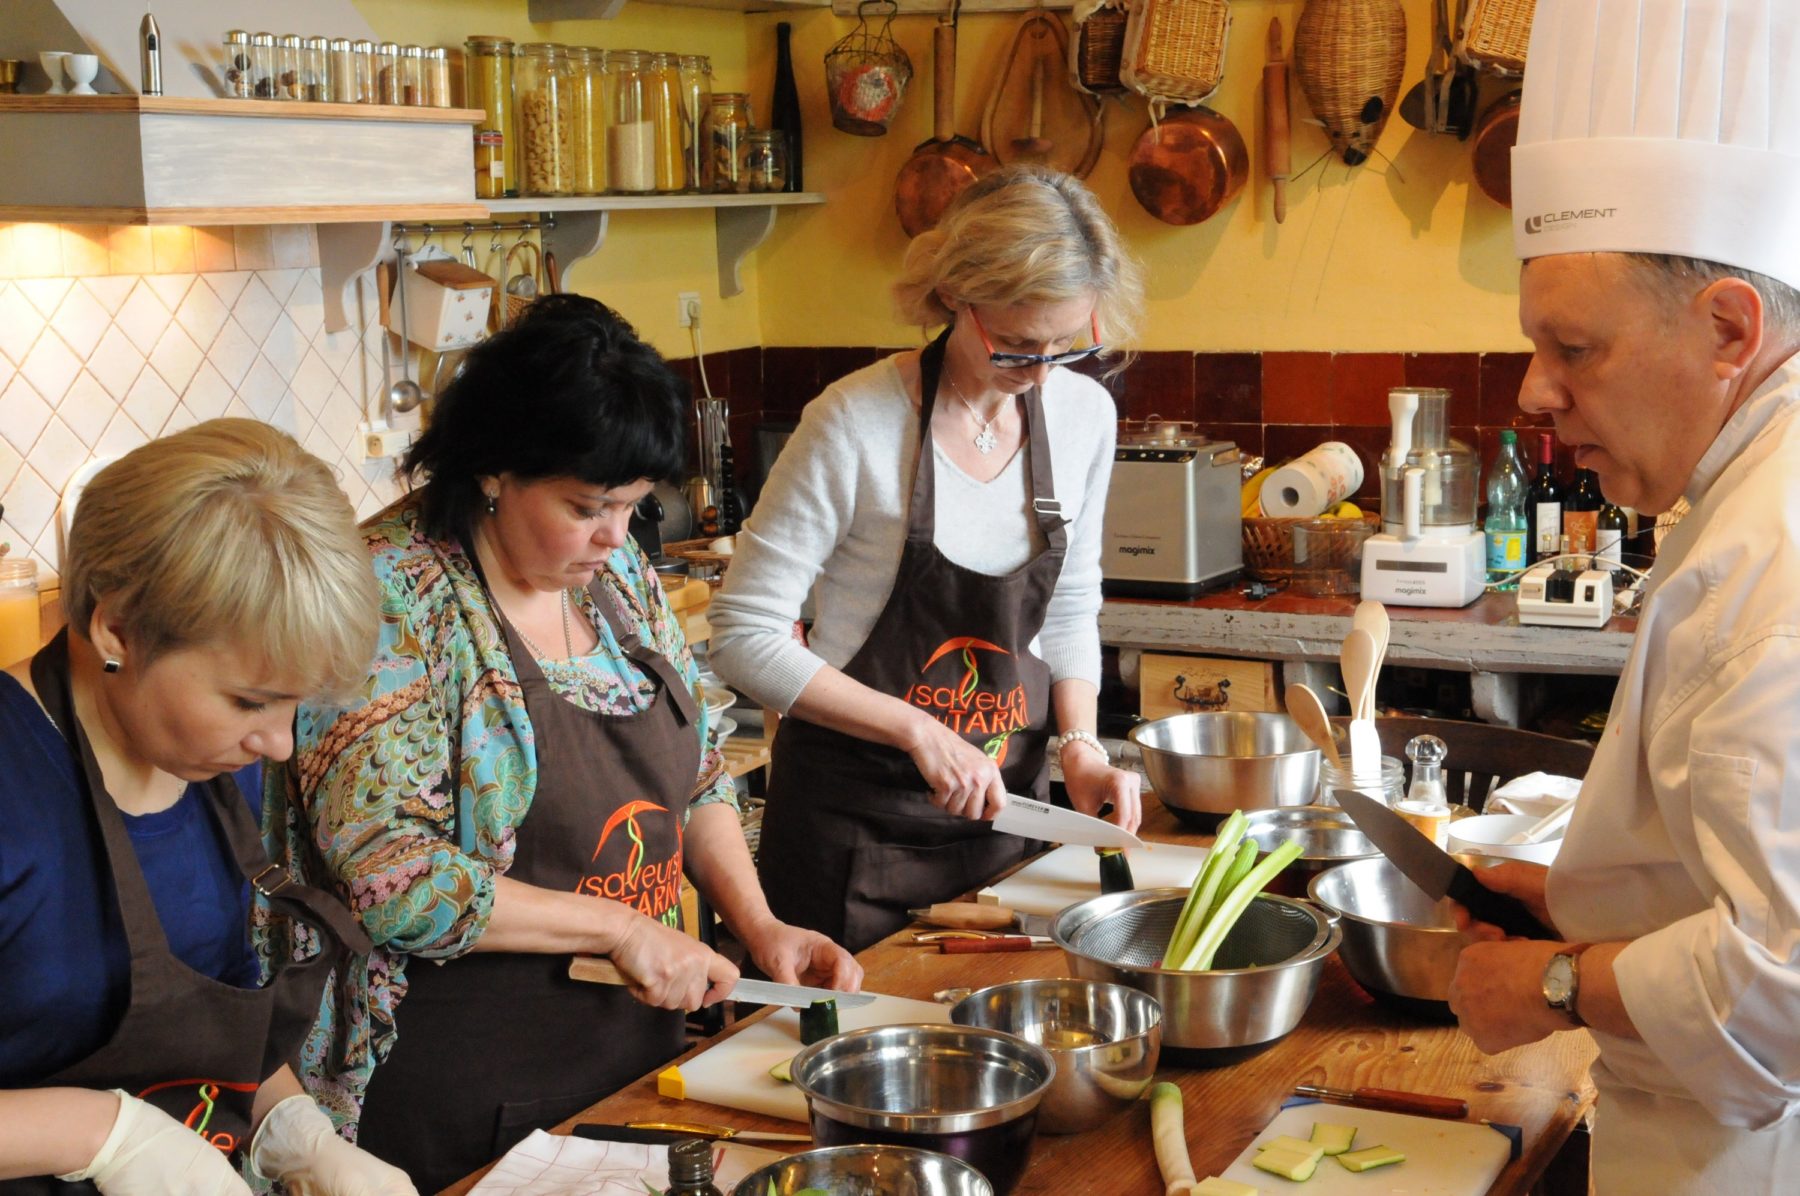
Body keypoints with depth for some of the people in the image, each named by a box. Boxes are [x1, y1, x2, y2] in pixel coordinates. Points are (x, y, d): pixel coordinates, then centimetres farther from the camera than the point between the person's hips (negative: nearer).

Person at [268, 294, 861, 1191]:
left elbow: (696, 775, 13)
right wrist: (620, 926, -21)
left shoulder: (616, 570, 3)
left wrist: (758, 924, -1)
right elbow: (391, 879, -24)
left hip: (641, 1049, 7)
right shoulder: (394, 601, -19)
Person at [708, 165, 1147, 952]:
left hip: (1000, 802, 5)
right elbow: (745, 637, -16)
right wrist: (917, 729, -21)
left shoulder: (1084, 414, -2)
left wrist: (1079, 742, -4)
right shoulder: (858, 423, -19)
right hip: (856, 817, -5)